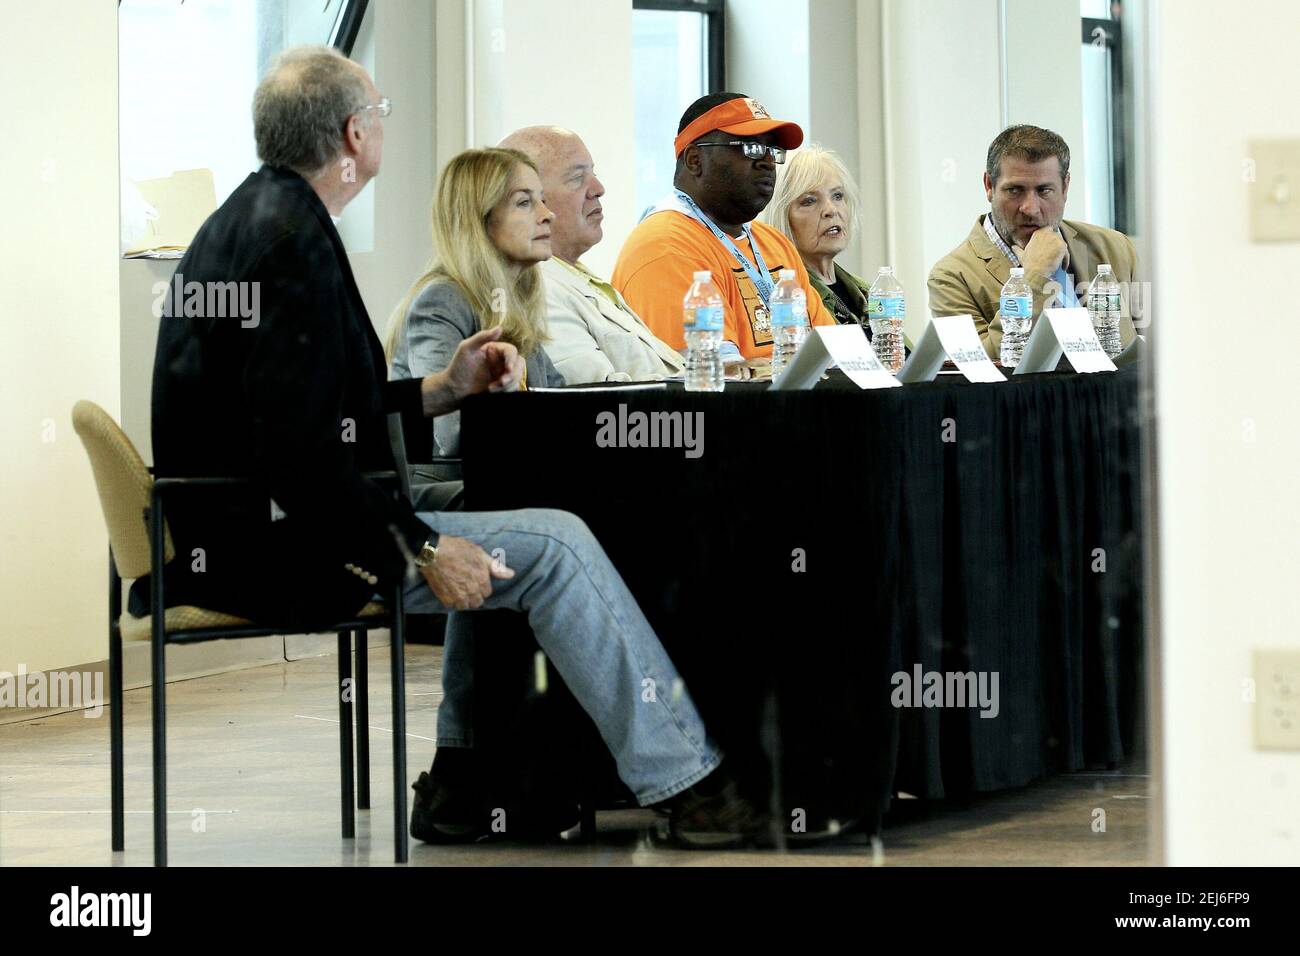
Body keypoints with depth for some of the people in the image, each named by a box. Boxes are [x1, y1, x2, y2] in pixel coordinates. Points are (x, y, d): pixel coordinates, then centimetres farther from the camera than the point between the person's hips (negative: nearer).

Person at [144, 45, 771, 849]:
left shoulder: (248, 221, 13)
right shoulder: (294, 241, -19)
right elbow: (301, 452, -26)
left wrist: (444, 389, 15)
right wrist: (421, 551, -20)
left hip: (230, 530, 11)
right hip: (273, 542, -11)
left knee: (481, 545, 25)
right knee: (554, 545, -8)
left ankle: (461, 779, 20)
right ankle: (685, 782, -5)